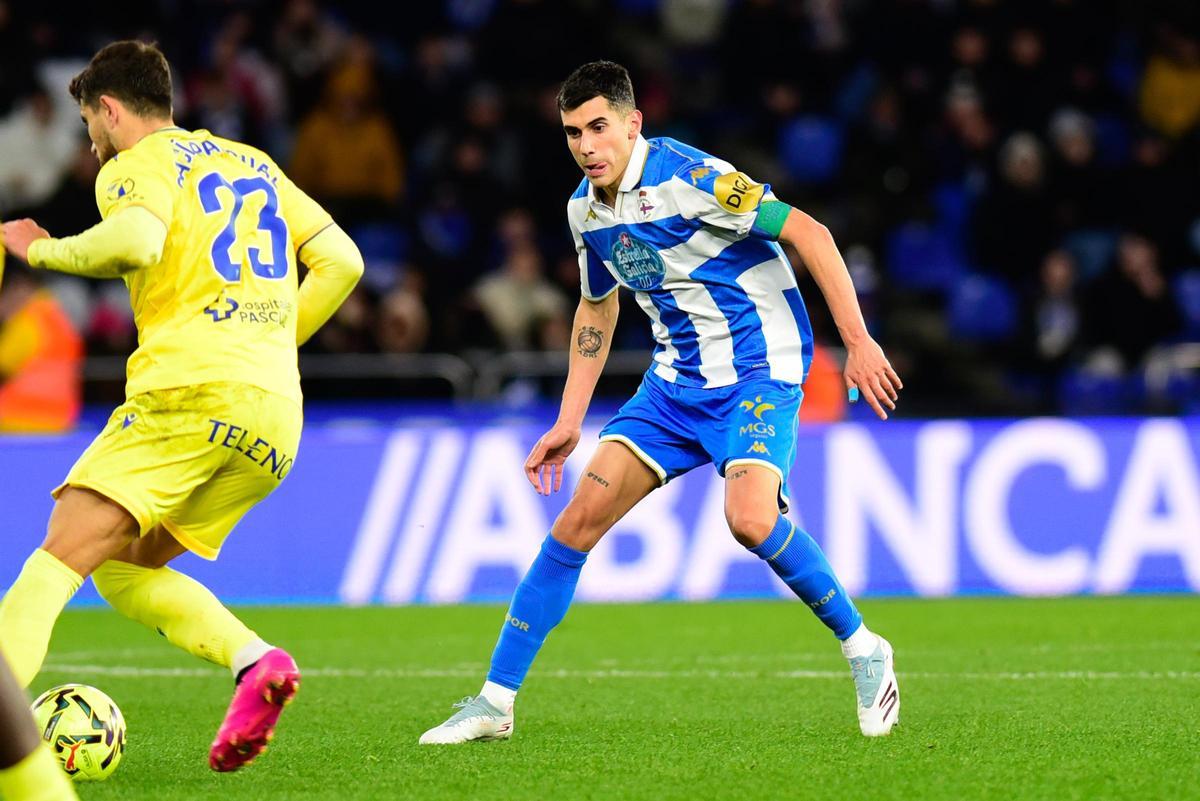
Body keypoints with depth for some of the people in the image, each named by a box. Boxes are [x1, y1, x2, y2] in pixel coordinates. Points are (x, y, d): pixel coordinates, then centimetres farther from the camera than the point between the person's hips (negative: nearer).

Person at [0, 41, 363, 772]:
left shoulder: (140, 164, 5)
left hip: (190, 389, -7)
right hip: (276, 416, 7)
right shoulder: (255, 164, 27)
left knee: (64, 553, -12)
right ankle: (254, 660, -7)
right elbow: (341, 261, 22)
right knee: (121, 568, 14)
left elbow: (136, 241, -17)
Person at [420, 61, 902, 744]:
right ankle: (496, 702, 3)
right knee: (581, 515, -3)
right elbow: (598, 309, 22)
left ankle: (863, 649, -7)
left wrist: (858, 340, -21)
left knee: (751, 516, -30)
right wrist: (569, 422, 19)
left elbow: (809, 233, -18)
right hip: (678, 376, 7)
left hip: (760, 367, -7)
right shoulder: (586, 209, 4)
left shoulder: (688, 177, -19)